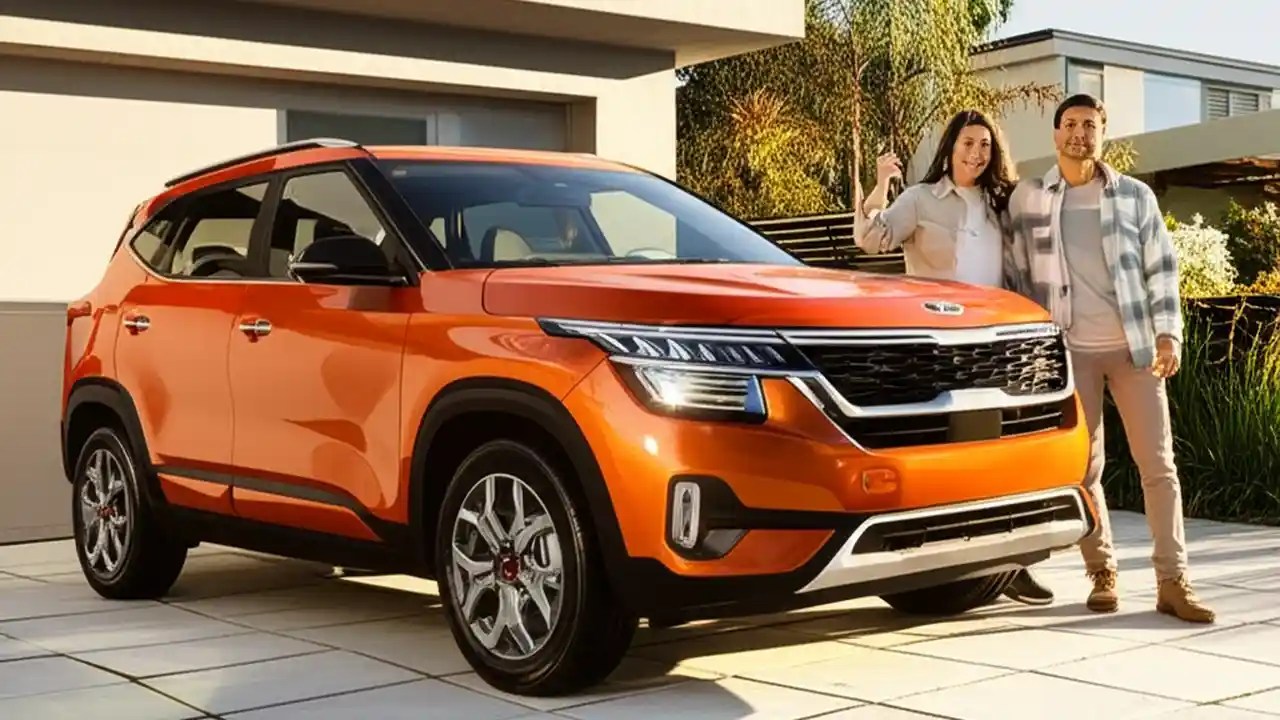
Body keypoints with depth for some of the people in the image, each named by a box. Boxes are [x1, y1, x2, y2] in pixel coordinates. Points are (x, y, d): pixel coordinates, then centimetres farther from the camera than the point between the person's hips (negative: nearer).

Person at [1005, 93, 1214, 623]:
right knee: (1083, 468, 4)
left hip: (1133, 346, 0)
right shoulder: (1027, 198, 4)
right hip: (1070, 350, 0)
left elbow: (1162, 267, 4)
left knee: (1158, 465, -2)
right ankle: (1102, 573, 16)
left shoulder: (1135, 196, 4)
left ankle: (1172, 581, 2)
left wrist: (1168, 333, -6)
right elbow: (1018, 274, 7)